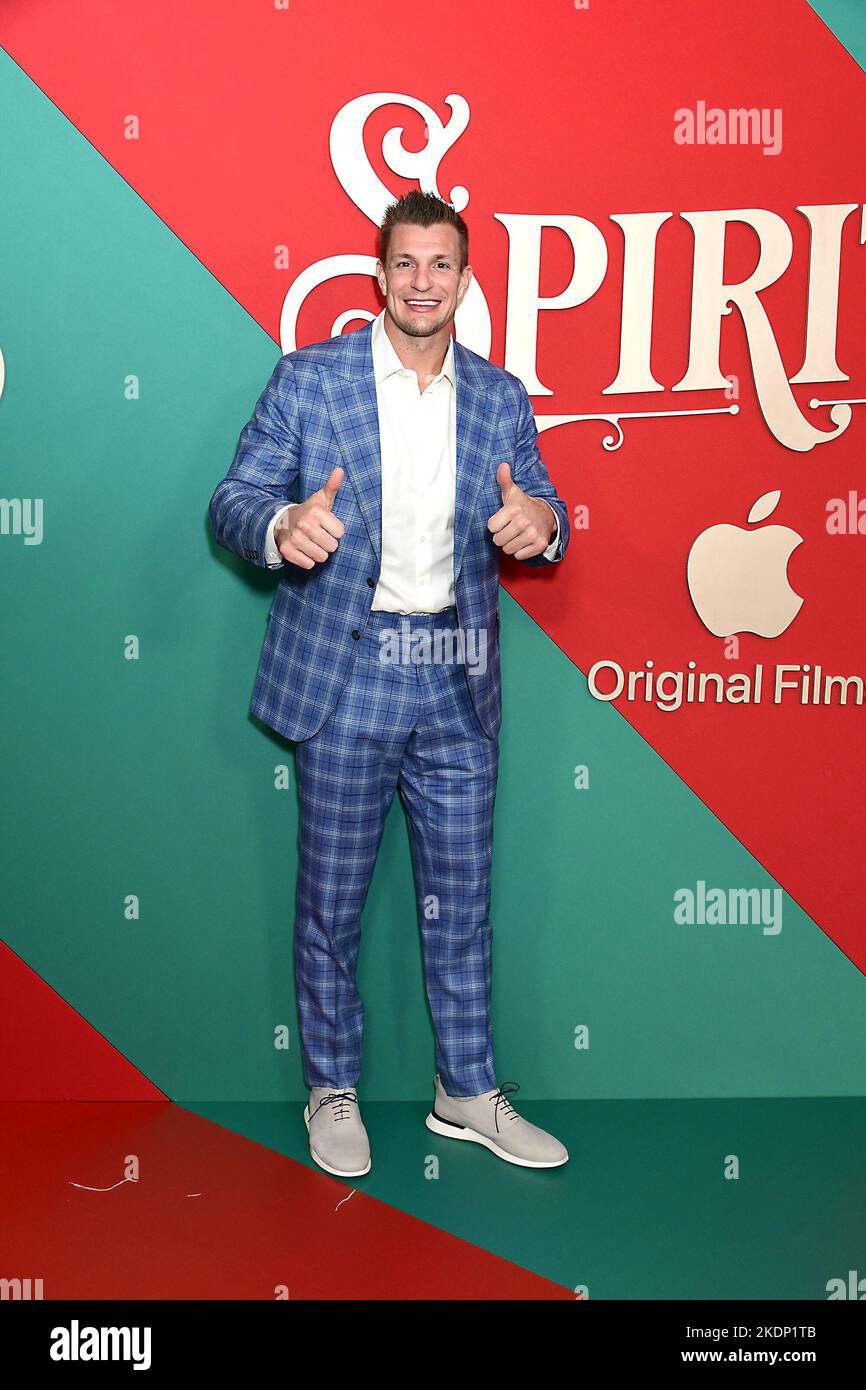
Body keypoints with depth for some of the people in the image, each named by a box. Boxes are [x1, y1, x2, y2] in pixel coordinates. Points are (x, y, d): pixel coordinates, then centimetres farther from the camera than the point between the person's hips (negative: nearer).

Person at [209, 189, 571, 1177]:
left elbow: (541, 517, 9)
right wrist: (283, 526, -27)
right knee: (332, 896, 7)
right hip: (343, 677, -3)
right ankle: (332, 1092, 27)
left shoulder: (501, 398, 8)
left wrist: (540, 522, -17)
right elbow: (233, 500, -3)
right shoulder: (308, 378, -1)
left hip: (458, 685, 3)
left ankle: (468, 1092, 28)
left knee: (461, 895, 11)